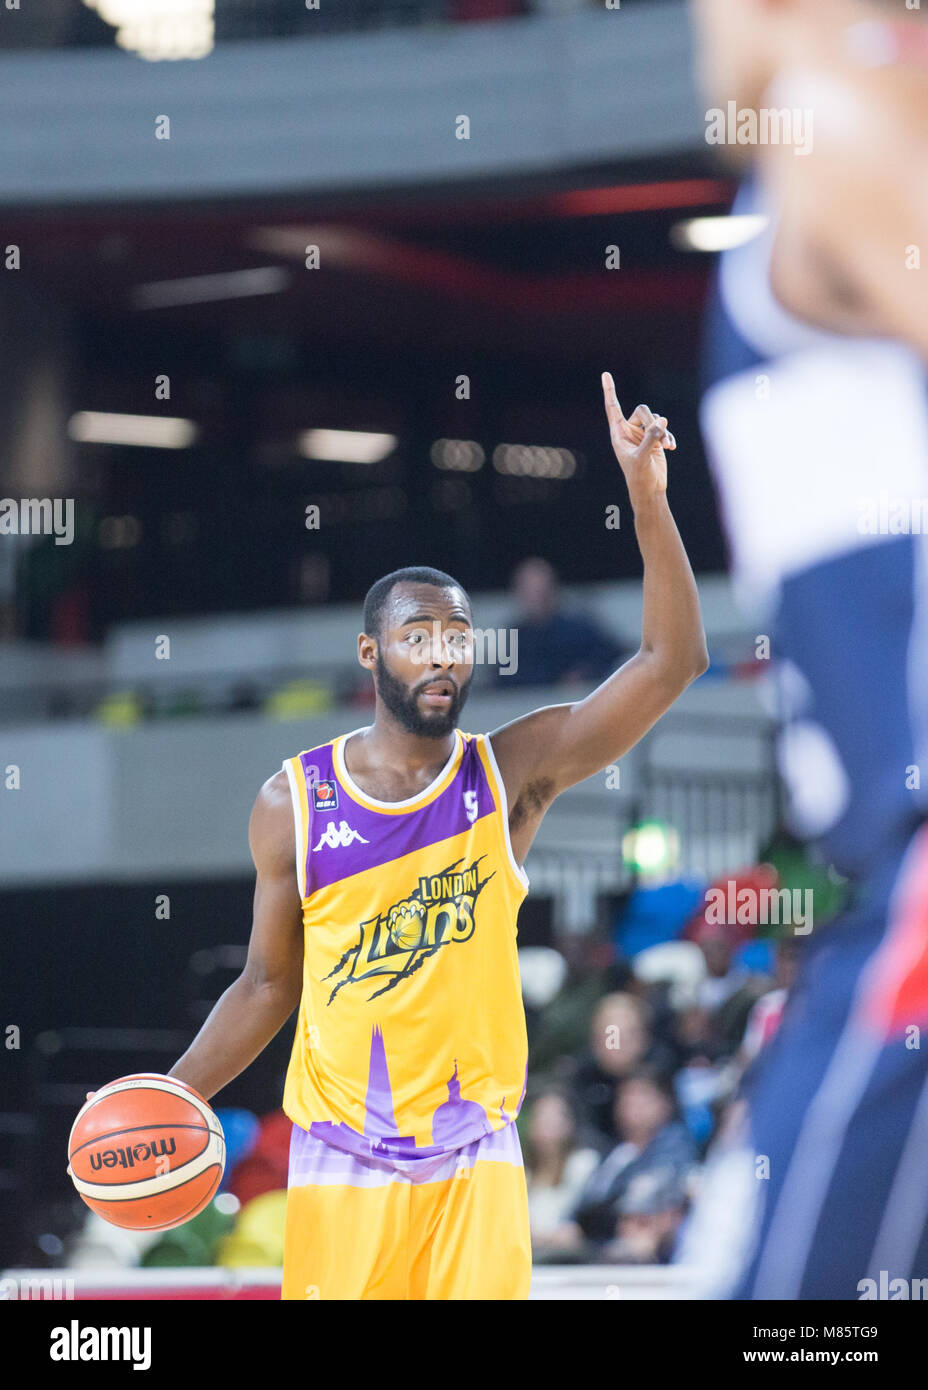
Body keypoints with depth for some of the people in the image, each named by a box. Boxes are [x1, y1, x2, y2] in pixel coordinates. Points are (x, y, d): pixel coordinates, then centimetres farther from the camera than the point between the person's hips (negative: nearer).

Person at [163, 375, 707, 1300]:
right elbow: (268, 984, 11)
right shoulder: (293, 801, 1)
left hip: (474, 1165, 0)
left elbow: (672, 661, -9)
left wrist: (647, 497, -18)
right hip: (341, 1163, 0)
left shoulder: (511, 773, -1)